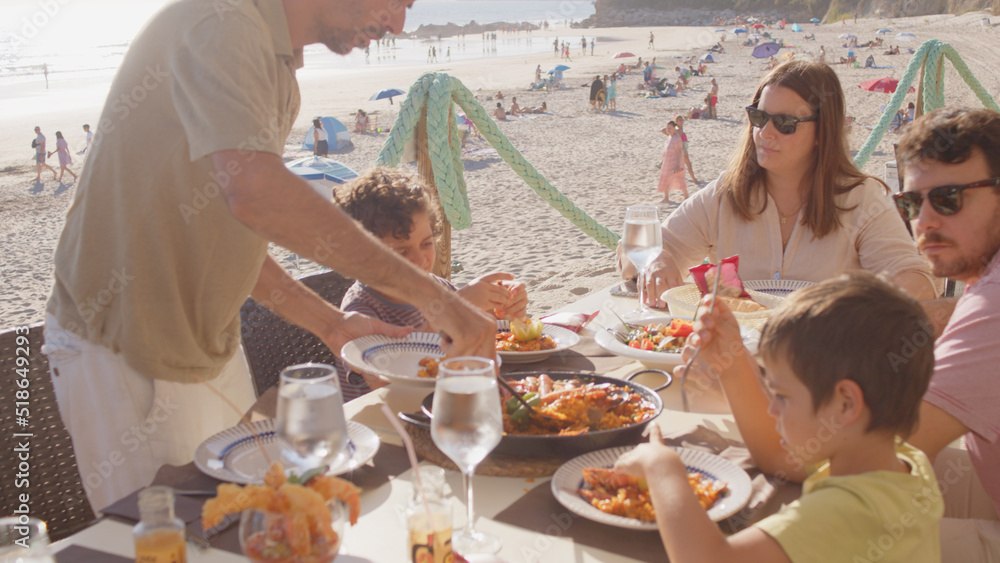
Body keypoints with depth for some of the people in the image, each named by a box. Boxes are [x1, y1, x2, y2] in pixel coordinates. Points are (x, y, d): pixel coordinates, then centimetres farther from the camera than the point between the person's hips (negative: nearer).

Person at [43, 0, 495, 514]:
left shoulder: (278, 73, 10)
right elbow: (254, 194, -38)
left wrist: (329, 324, 4)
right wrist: (427, 293, -35)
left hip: (205, 347, 9)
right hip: (121, 351, -9)